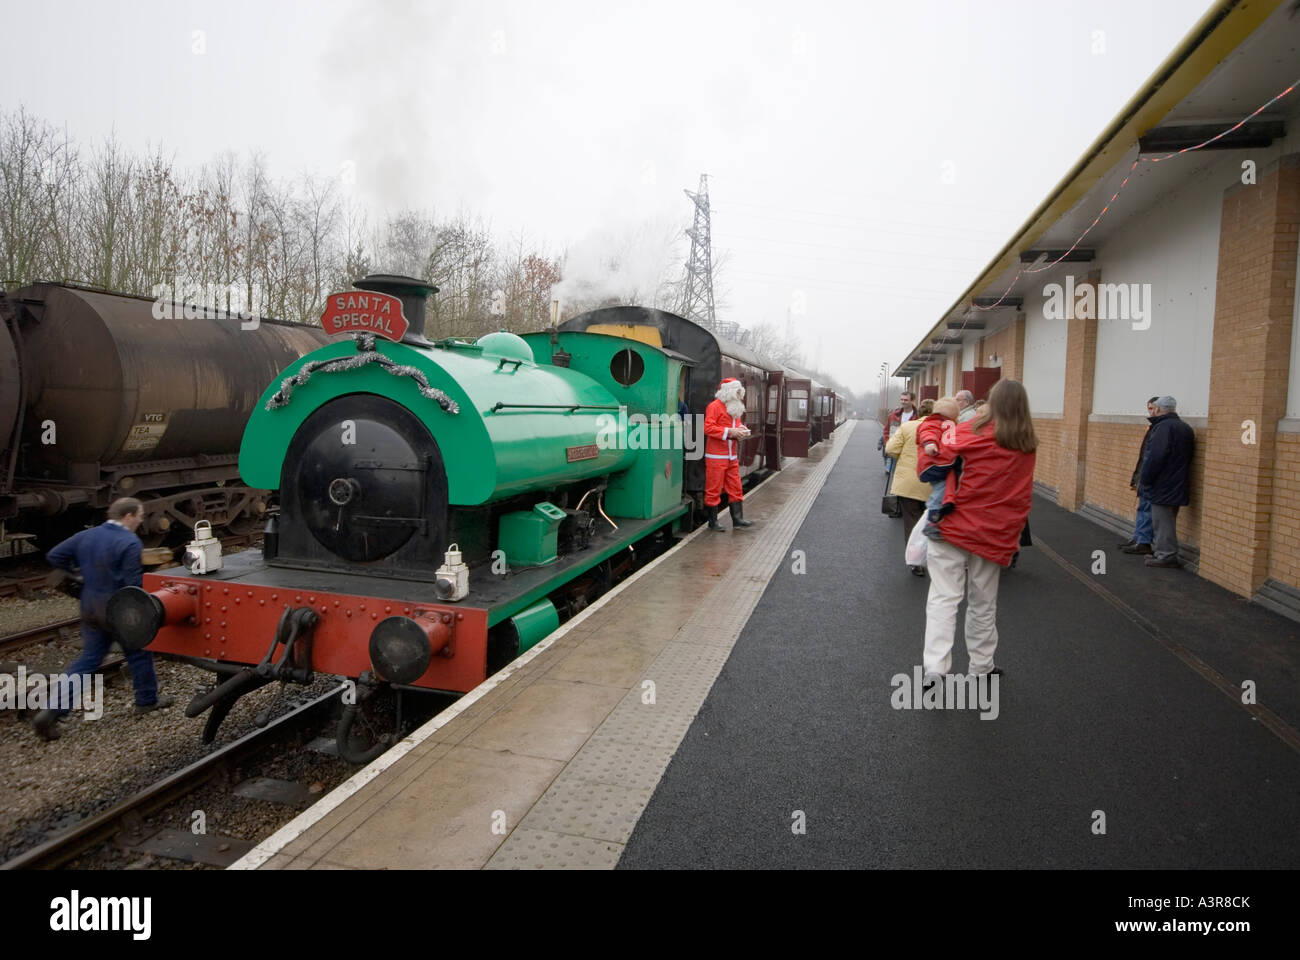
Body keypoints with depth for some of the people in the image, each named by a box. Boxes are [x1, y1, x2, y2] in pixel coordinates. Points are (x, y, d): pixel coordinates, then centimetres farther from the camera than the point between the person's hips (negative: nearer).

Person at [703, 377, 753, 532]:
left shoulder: (736, 408, 16)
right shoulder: (715, 406, -11)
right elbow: (708, 428, -19)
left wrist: (741, 429, 4)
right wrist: (729, 432, -21)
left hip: (732, 456, 8)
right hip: (716, 457, -8)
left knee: (735, 488, 9)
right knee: (714, 489, -2)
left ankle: (737, 518, 16)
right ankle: (712, 522, 6)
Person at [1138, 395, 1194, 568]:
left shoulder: (1163, 427, -16)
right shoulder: (1185, 428, 15)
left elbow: (1154, 457, -22)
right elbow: (1187, 458, 17)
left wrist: (1144, 480, -14)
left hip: (1162, 486, -9)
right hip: (1177, 485, 9)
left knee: (1162, 521, -4)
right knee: (1167, 521, 16)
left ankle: (1166, 555, -1)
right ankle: (1163, 552, 22)